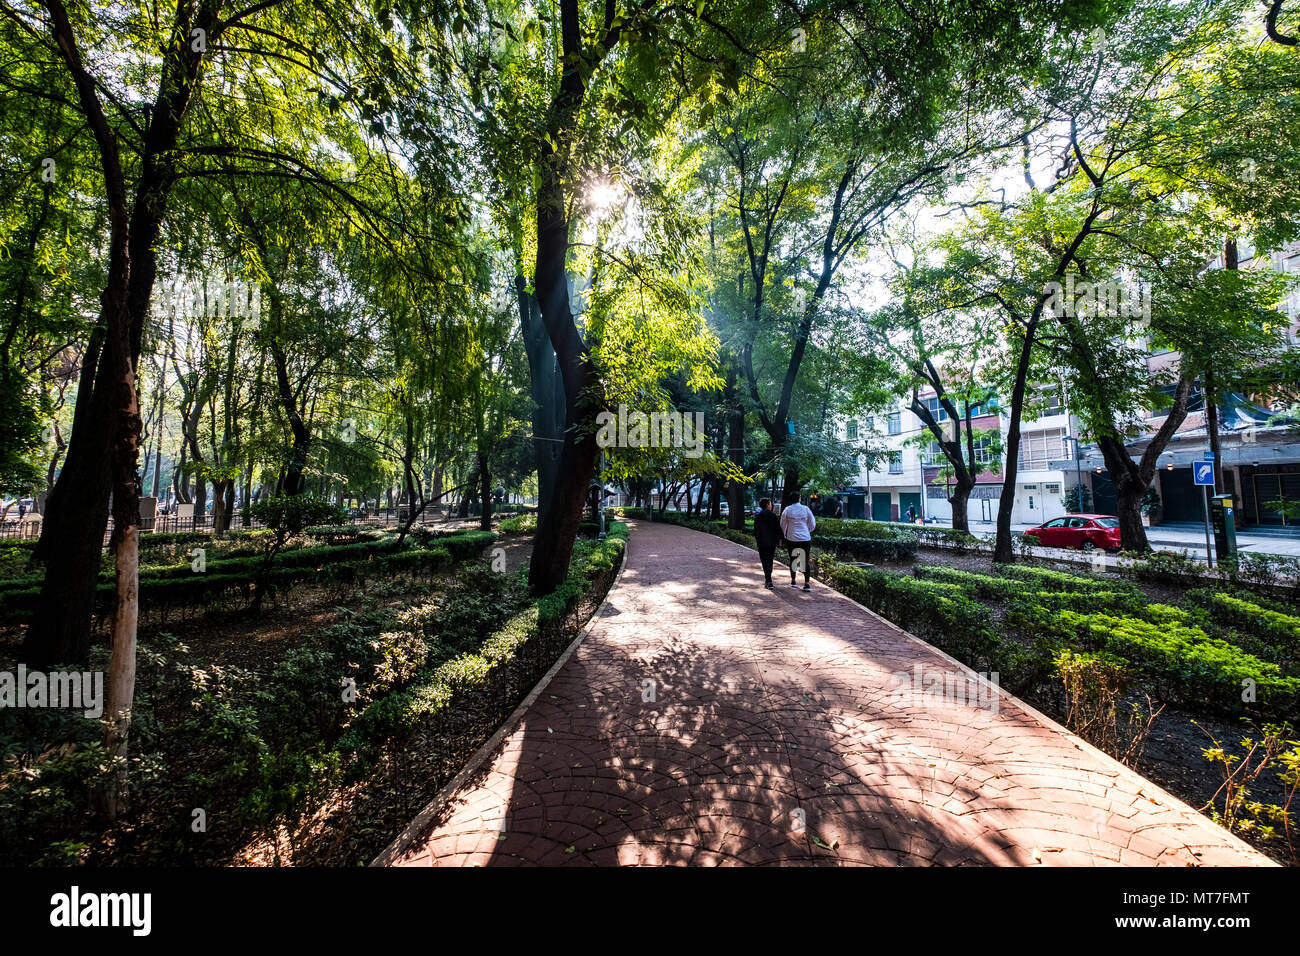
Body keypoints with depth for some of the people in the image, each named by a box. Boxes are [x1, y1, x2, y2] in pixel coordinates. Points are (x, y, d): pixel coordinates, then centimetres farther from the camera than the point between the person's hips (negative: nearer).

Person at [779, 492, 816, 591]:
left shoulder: (787, 510, -3)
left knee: (793, 559, 15)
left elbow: (782, 525, 5)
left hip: (791, 539, 0)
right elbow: (812, 525, 4)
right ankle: (807, 583, 1)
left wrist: (784, 535, 21)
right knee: (805, 561, 5)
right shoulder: (805, 509, -3)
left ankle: (793, 581, 23)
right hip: (805, 539, 0)